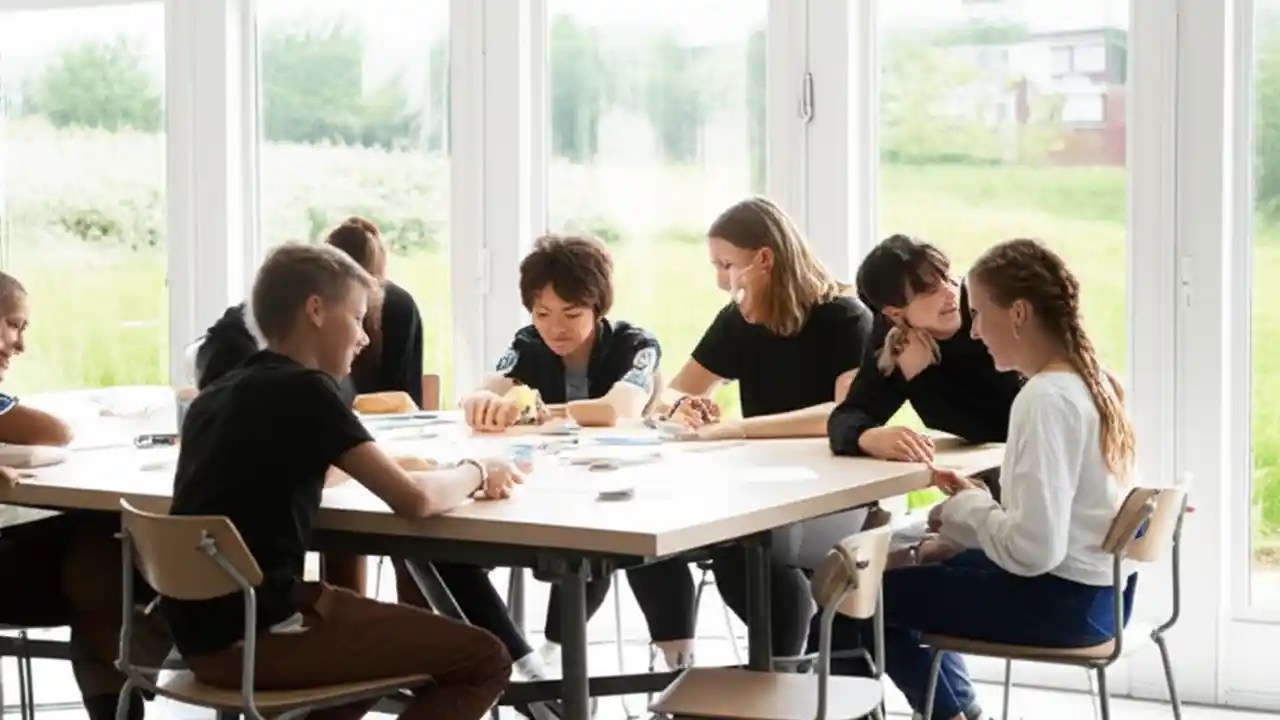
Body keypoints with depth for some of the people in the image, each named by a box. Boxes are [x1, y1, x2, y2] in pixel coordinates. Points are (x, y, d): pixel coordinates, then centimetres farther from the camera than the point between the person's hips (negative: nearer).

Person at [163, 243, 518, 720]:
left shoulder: (214, 397, 14)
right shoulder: (303, 389, -11)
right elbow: (414, 500, -14)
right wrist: (475, 471, 5)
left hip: (204, 634, 9)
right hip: (252, 635, -9)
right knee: (483, 660, -6)